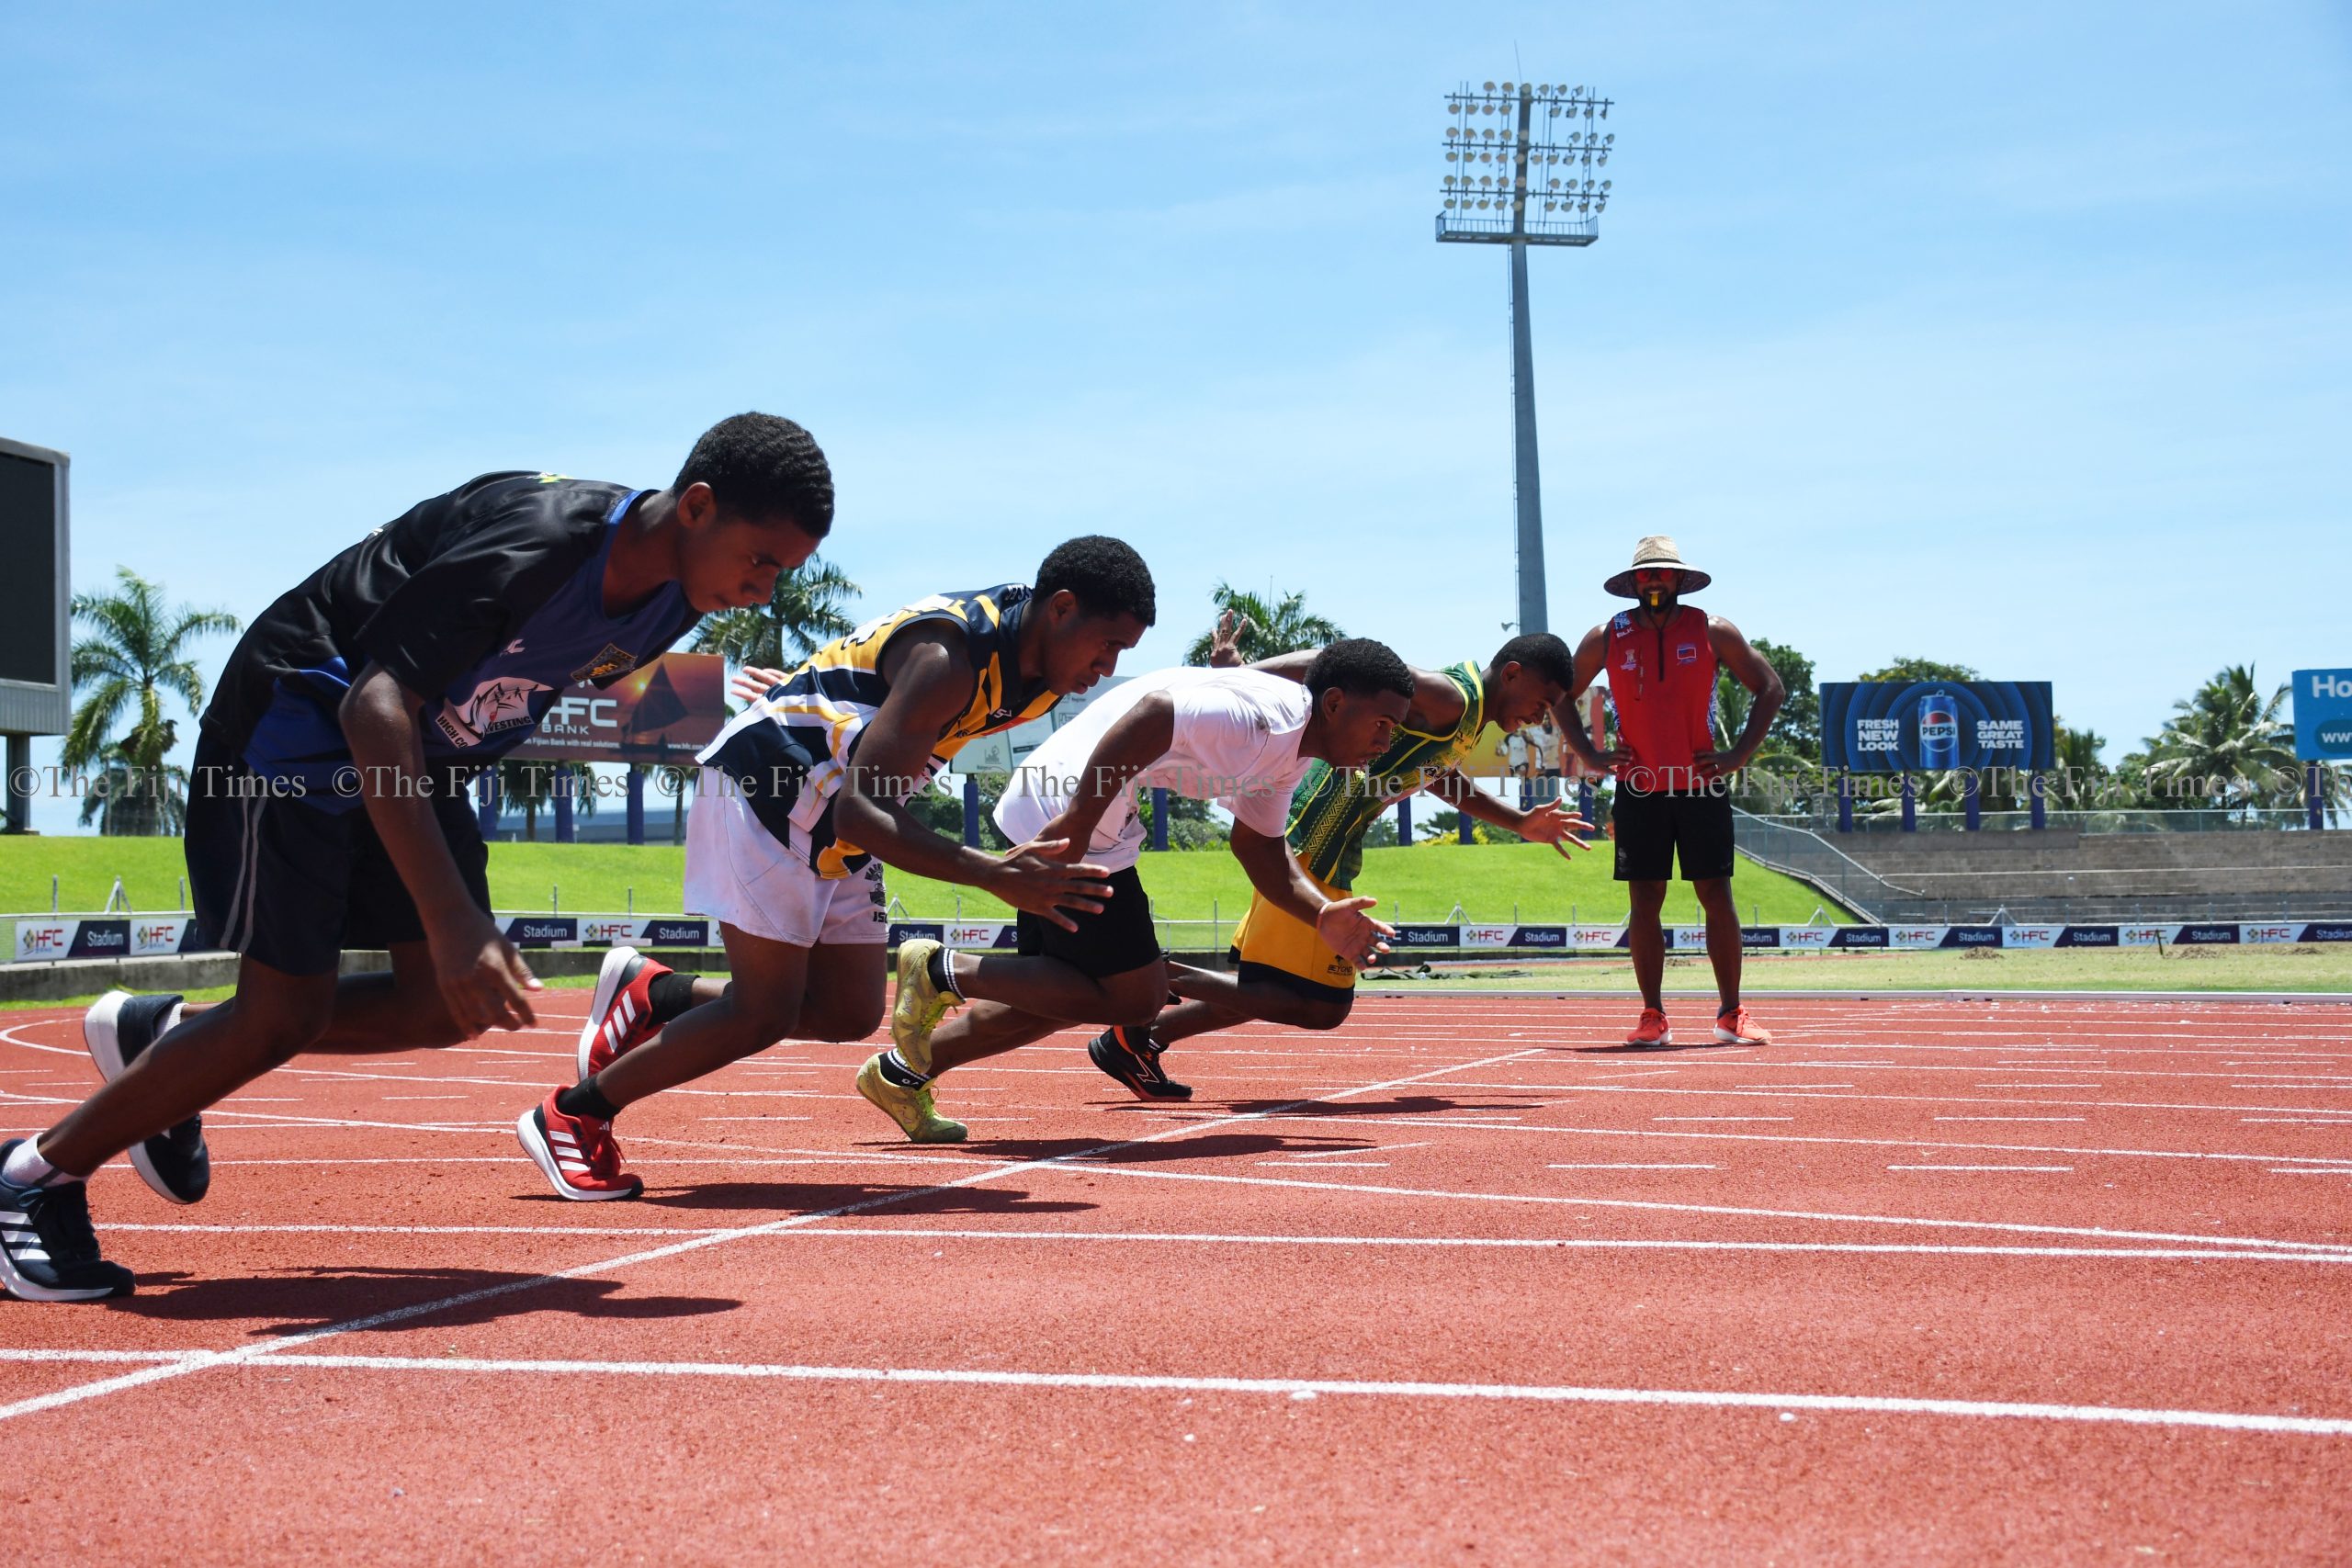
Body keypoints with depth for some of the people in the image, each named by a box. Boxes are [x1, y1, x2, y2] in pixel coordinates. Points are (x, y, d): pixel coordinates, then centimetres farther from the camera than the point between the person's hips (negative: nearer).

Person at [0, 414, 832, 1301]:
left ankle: (162, 1037, 19)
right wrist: (452, 920, -45)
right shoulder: (531, 539, -34)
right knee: (287, 1012, -10)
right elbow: (376, 708, -39)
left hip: (420, 760, 8)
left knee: (446, 1008, 1)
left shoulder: (669, 602, -7)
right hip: (297, 729, -8)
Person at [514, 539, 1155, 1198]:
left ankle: (653, 994, 20)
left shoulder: (1029, 657, -2)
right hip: (765, 786, -9)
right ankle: (569, 1117, 4)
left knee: (850, 1013, 6)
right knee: (764, 1014, -11)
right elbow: (859, 811, -35)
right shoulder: (950, 658, -30)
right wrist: (994, 875, -41)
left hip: (838, 824, 9)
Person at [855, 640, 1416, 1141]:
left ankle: (903, 1072, 24)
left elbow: (1258, 844, 20)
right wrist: (1078, 824, -32)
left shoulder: (1291, 751, 12)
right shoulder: (1264, 719, -21)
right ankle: (942, 971, 0)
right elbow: (1154, 712, -32)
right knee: (1132, 997, -3)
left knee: (1068, 995, 19)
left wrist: (1322, 915, 4)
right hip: (1067, 816, -11)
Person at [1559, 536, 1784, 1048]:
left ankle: (1731, 1013, 6)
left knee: (1717, 897, -1)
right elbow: (1561, 695, 14)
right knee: (1644, 901, 0)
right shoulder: (1607, 637, 3)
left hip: (1702, 786, 0)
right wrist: (1589, 755, 3)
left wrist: (1739, 755, -2)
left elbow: (1770, 689, 7)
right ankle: (1653, 1016, 6)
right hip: (1638, 789, 1)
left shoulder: (1713, 632, 1)